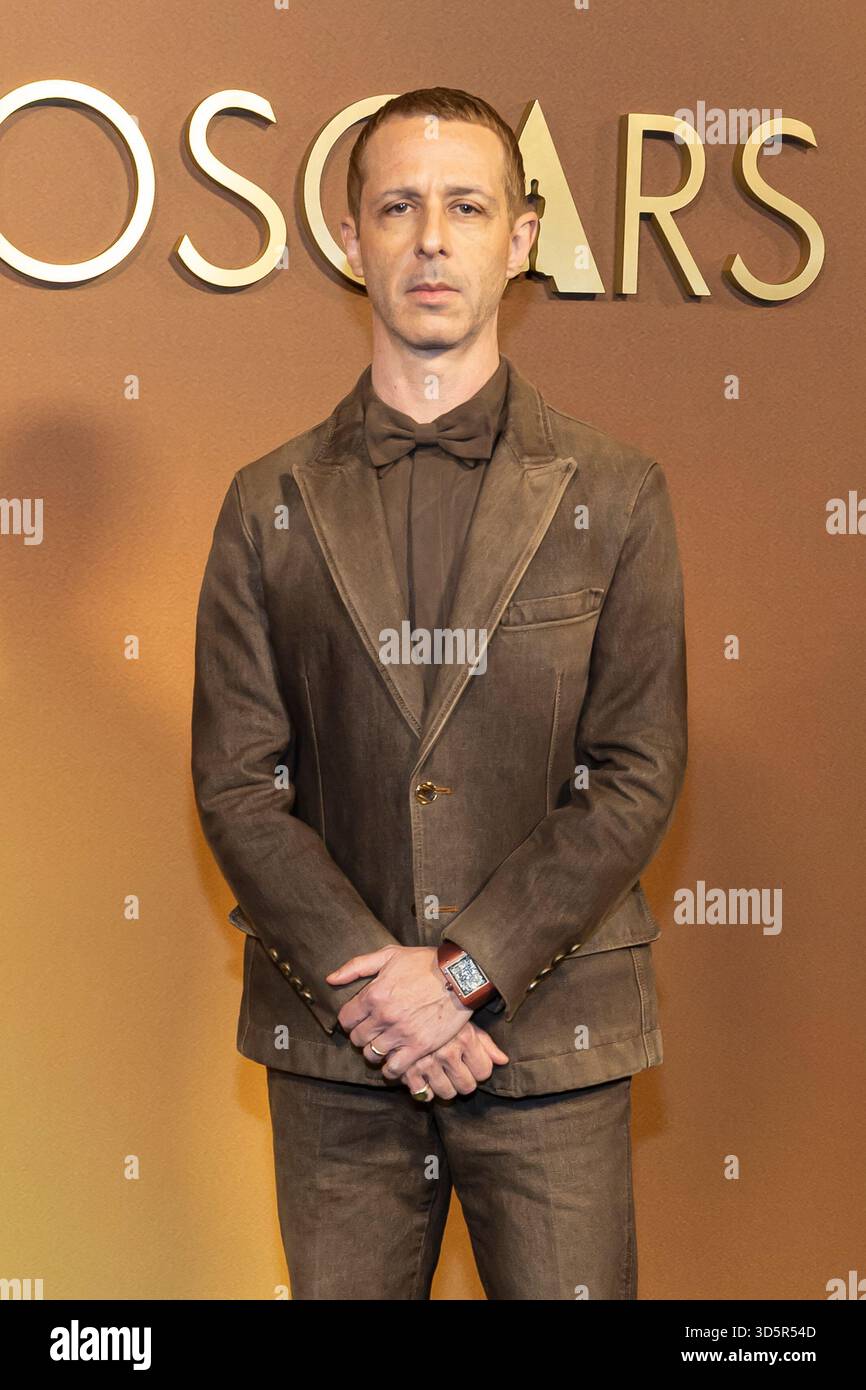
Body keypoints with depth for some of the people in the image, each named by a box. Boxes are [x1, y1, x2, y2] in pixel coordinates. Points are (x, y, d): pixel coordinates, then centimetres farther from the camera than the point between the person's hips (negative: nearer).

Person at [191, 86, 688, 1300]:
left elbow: (639, 774, -3)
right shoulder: (270, 505, 6)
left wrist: (464, 971, -11)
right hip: (332, 1038, 1)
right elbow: (235, 779, 0)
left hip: (548, 1030, -1)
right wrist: (370, 976, -12)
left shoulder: (615, 495, 2)